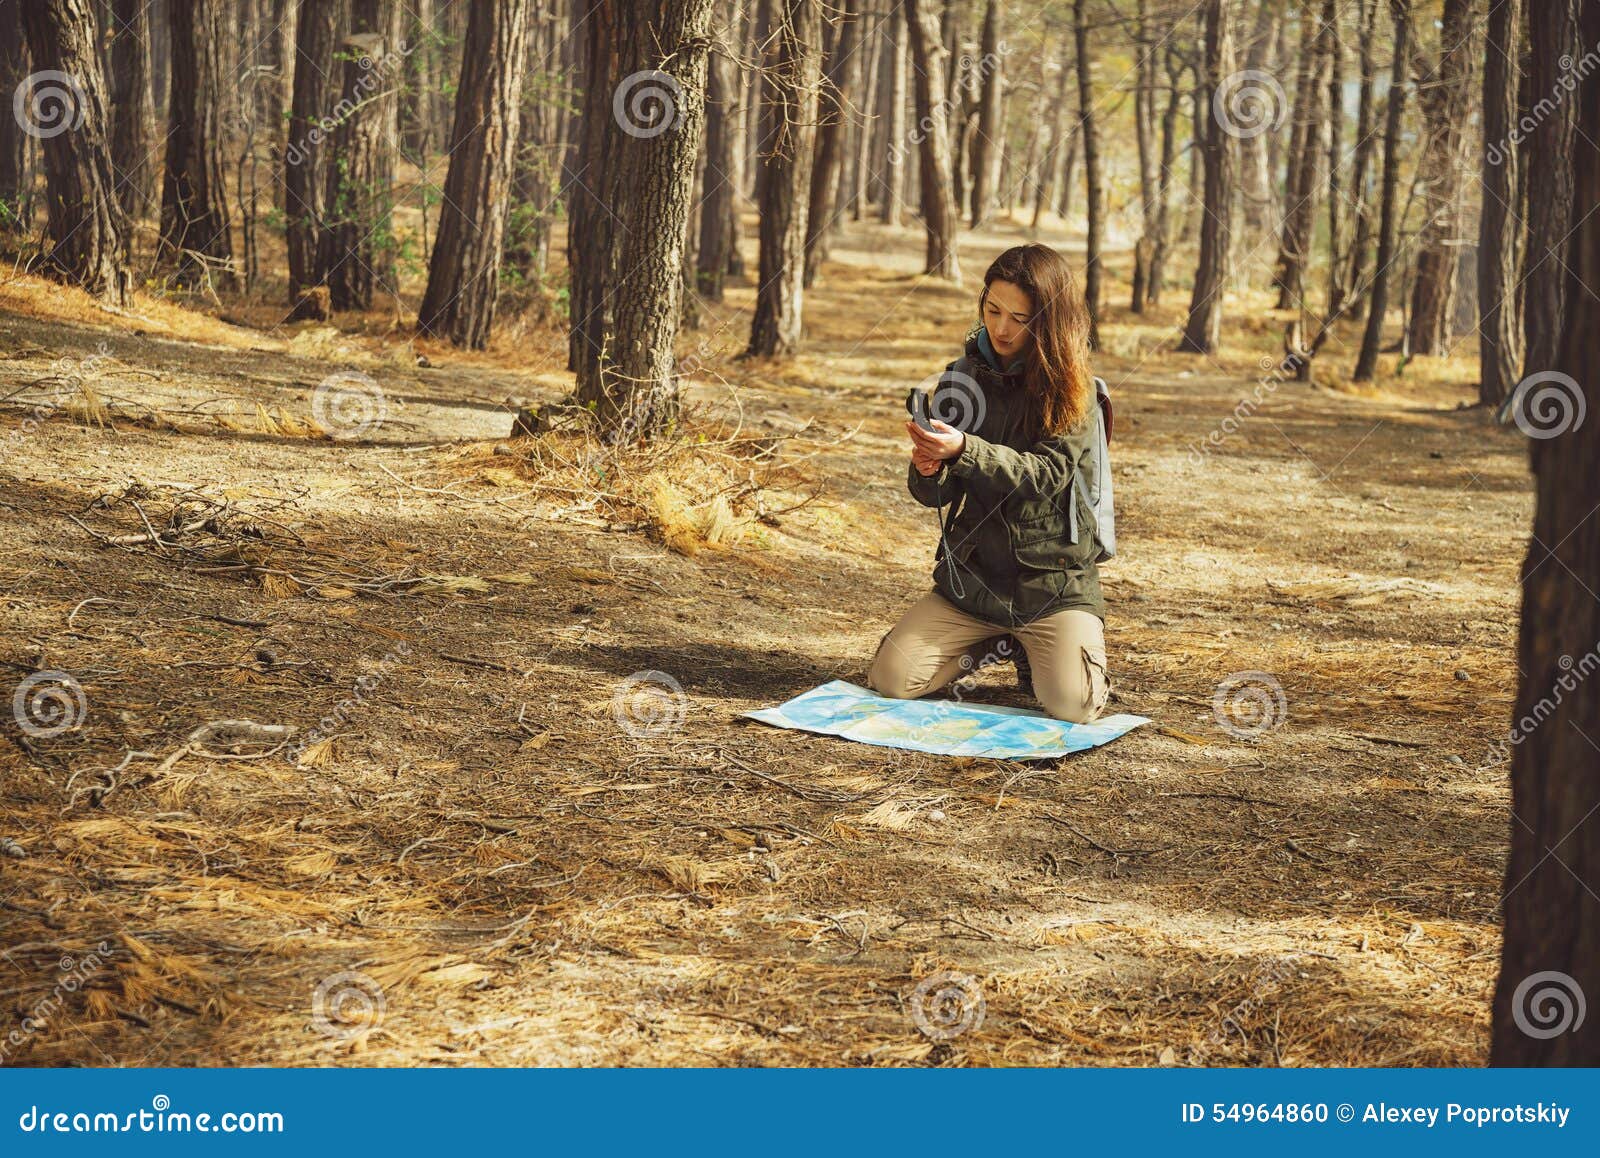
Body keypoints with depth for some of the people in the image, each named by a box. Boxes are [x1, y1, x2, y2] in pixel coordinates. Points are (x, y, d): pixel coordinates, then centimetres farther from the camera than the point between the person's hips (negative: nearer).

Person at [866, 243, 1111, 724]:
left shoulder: (1075, 390, -7)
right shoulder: (964, 376, 4)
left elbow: (1047, 474, -20)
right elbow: (935, 495, 5)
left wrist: (964, 450, -33)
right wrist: (928, 471, -20)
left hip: (1054, 581, -3)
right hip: (973, 573, 4)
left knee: (1071, 704, -23)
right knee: (890, 679, -10)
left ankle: (1032, 652, 14)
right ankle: (999, 644, 19)